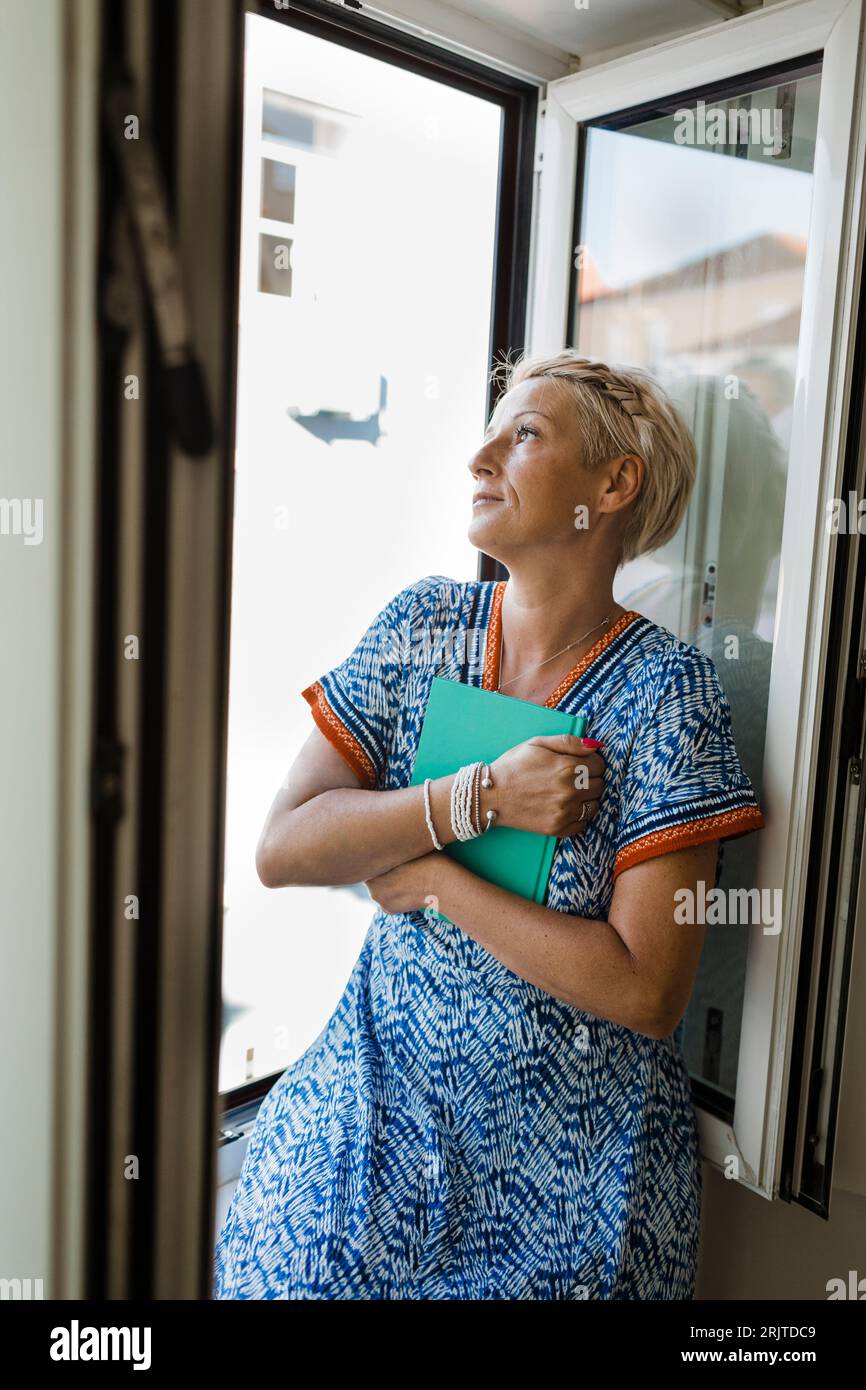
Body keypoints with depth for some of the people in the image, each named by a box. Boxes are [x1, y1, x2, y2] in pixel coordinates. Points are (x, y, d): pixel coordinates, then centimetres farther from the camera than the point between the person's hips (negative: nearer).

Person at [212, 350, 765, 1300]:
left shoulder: (665, 690, -15)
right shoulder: (421, 625, -4)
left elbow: (646, 991, -20)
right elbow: (282, 848, -10)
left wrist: (432, 878, -17)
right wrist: (479, 799, -22)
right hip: (380, 1091, 3)